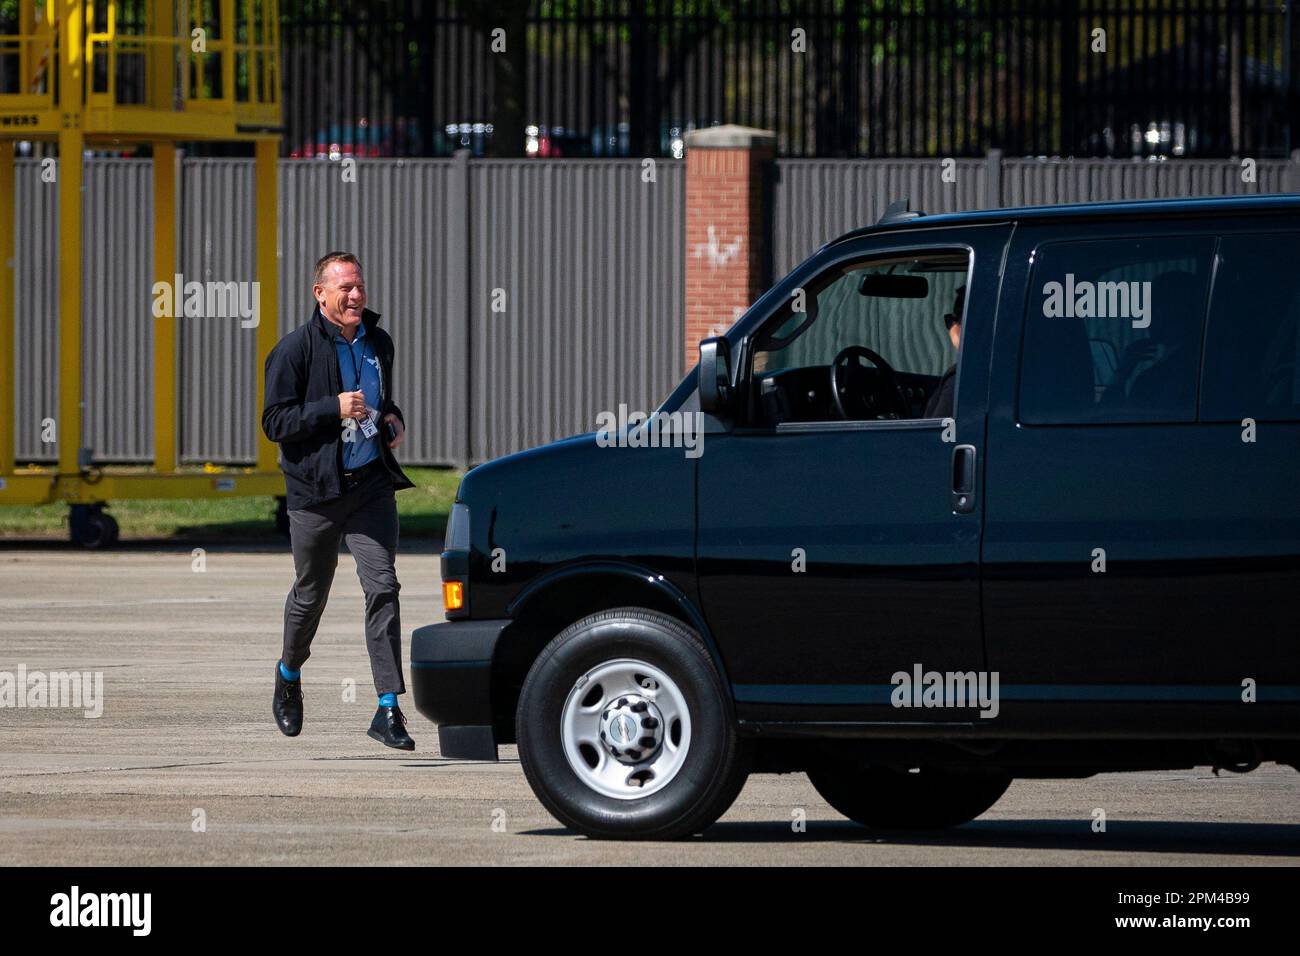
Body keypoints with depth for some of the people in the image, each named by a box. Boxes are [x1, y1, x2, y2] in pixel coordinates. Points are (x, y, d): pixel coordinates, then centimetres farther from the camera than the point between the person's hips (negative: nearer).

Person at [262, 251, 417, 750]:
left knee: (382, 587, -10)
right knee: (310, 594, 11)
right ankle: (289, 676, 40)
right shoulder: (295, 349, -8)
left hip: (372, 484, 3)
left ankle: (388, 708, -13)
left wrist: (393, 419, 6)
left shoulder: (378, 343, 10)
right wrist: (334, 409, -22)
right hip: (315, 489, -3)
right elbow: (275, 421, -12)